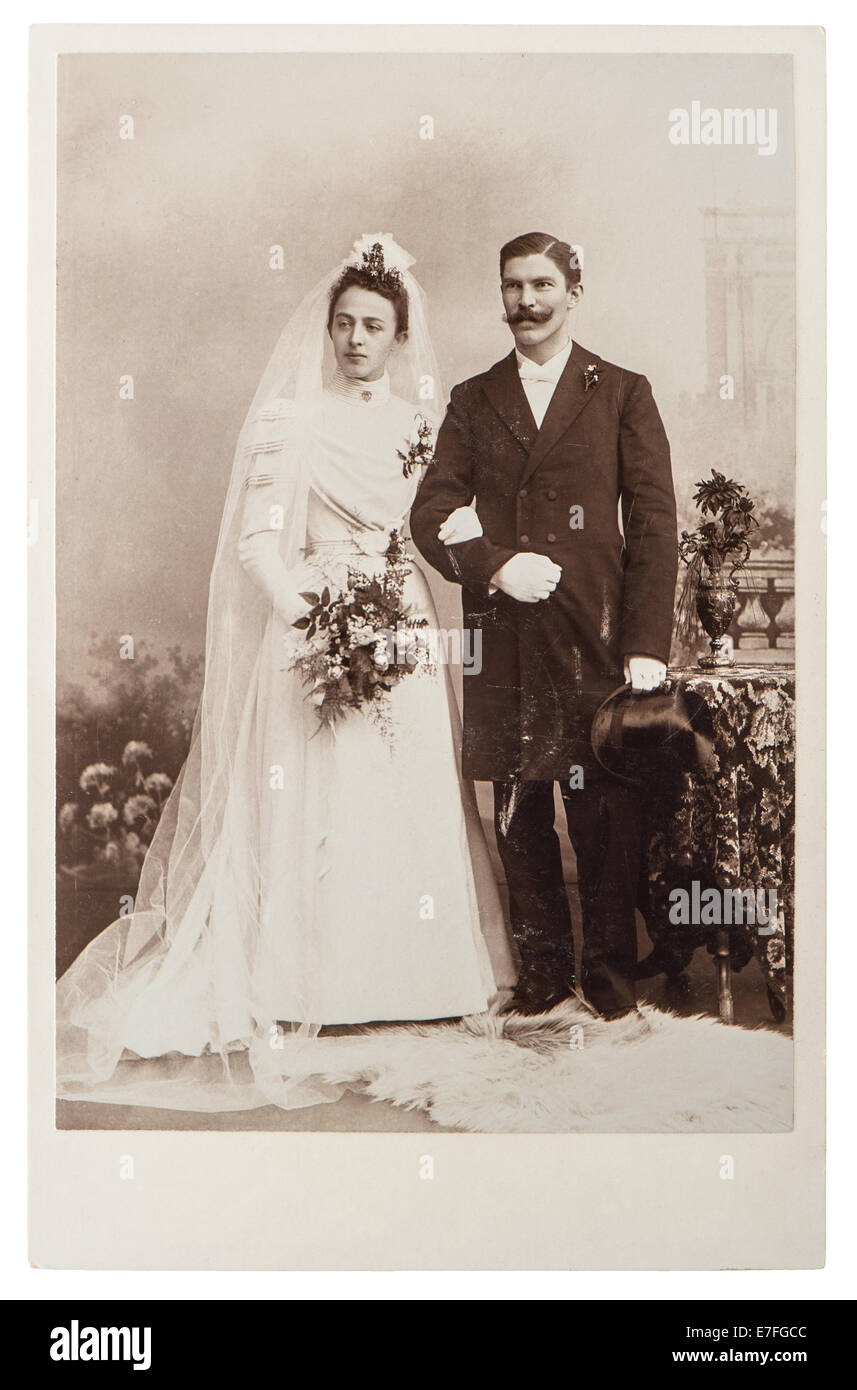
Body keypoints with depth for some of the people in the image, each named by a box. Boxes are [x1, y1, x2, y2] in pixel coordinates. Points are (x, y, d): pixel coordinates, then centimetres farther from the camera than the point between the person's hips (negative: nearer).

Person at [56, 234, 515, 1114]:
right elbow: (258, 538, -8)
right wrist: (310, 617, -19)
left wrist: (418, 624, 0)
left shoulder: (420, 421, 11)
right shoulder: (290, 415, -2)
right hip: (315, 628, -4)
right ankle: (310, 986, 7)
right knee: (313, 804, -3)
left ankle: (403, 976, 18)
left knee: (408, 803, 6)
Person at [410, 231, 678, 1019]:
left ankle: (611, 966, 16)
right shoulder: (473, 401, 15)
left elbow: (654, 524, 2)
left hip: (596, 640, -2)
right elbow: (432, 514, 7)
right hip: (503, 640, 2)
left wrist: (647, 647, -7)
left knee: (605, 815, 0)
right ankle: (545, 964, 20)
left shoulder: (623, 393, 8)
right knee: (519, 815, 7)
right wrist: (496, 566, -13)